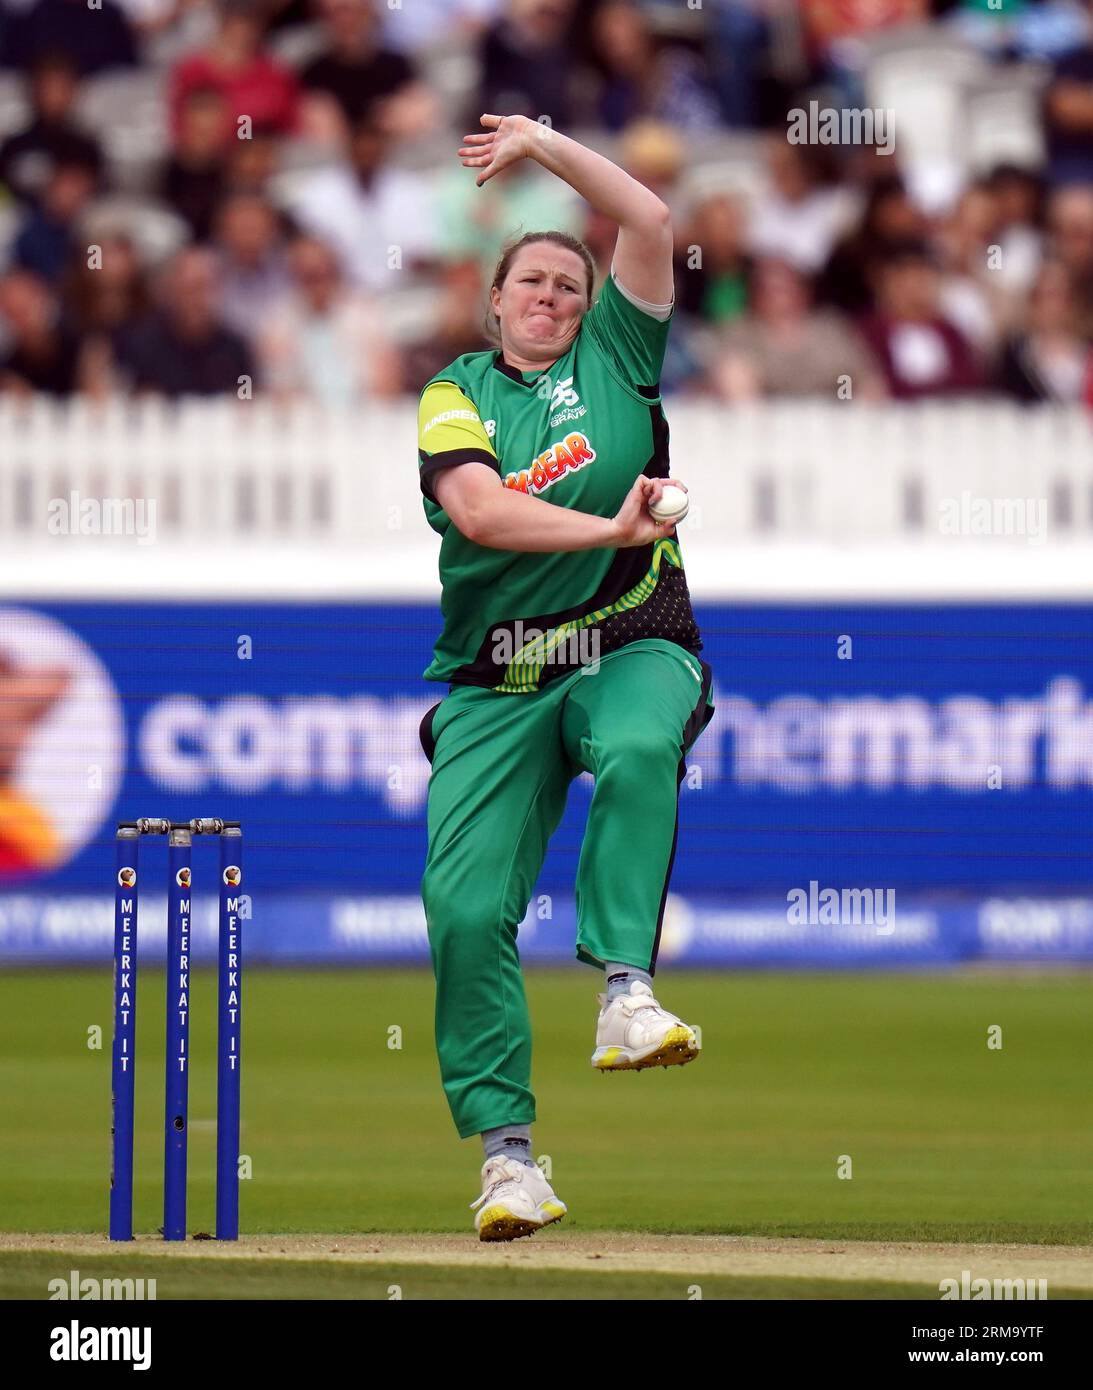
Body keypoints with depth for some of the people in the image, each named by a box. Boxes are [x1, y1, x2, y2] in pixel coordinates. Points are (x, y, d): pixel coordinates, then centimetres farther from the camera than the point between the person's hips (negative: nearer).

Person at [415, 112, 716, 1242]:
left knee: (639, 749, -37)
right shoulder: (455, 396, 8)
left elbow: (649, 219, 0)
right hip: (495, 683, 1)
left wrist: (542, 144, 4)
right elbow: (479, 511, -11)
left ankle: (625, 990, -39)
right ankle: (505, 1148, -7)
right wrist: (607, 528, -20)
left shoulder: (613, 359, 11)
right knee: (466, 904, -12)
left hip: (629, 650, -1)